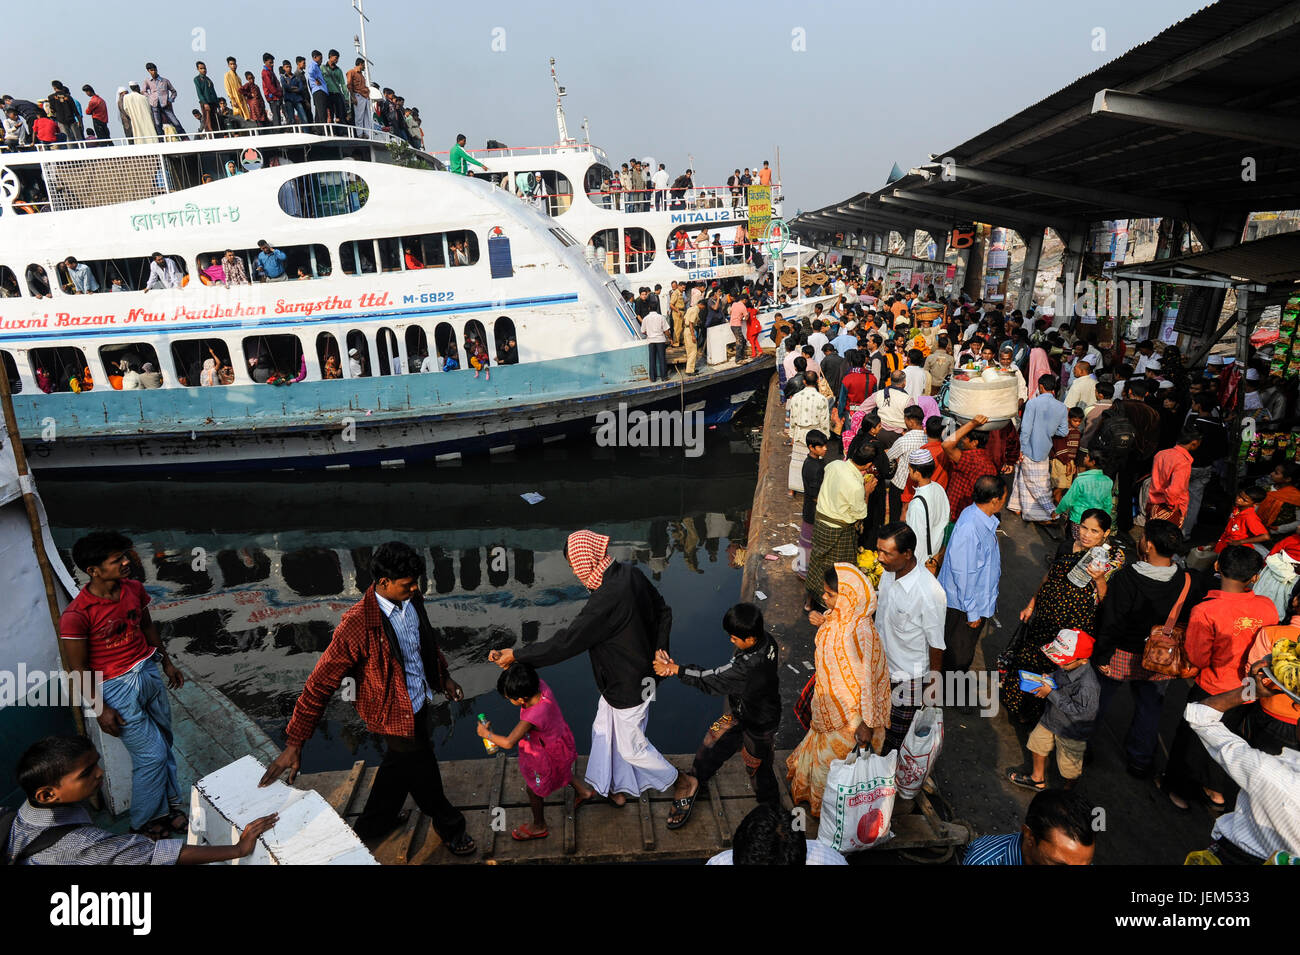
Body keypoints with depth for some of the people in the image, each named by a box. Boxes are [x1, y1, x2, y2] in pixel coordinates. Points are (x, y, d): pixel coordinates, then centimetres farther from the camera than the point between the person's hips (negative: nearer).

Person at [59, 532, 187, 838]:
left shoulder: (134, 589, -4)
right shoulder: (76, 615, -22)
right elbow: (78, 668, -14)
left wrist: (166, 662, 19)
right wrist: (100, 709, -11)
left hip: (150, 672, 6)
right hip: (118, 689, -6)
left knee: (164, 744, 16)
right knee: (151, 755, 1)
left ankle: (170, 805, 34)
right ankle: (143, 822, 24)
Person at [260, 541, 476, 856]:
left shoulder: (411, 600, -10)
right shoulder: (357, 624, -32)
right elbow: (320, 683, -26)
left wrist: (444, 677, 17)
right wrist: (294, 744, -22)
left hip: (420, 704, 7)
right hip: (399, 717, -7)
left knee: (399, 765, 30)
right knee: (425, 781, 15)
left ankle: (374, 824, 56)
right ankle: (451, 829, 43)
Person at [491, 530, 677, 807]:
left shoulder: (606, 600, -36)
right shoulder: (630, 573, -9)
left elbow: (566, 643, -30)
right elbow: (663, 612, 3)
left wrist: (516, 655, -20)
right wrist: (658, 653, 6)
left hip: (627, 686, -8)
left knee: (632, 747, 16)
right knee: (604, 732, 25)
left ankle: (682, 781, 36)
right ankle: (618, 788, 45)